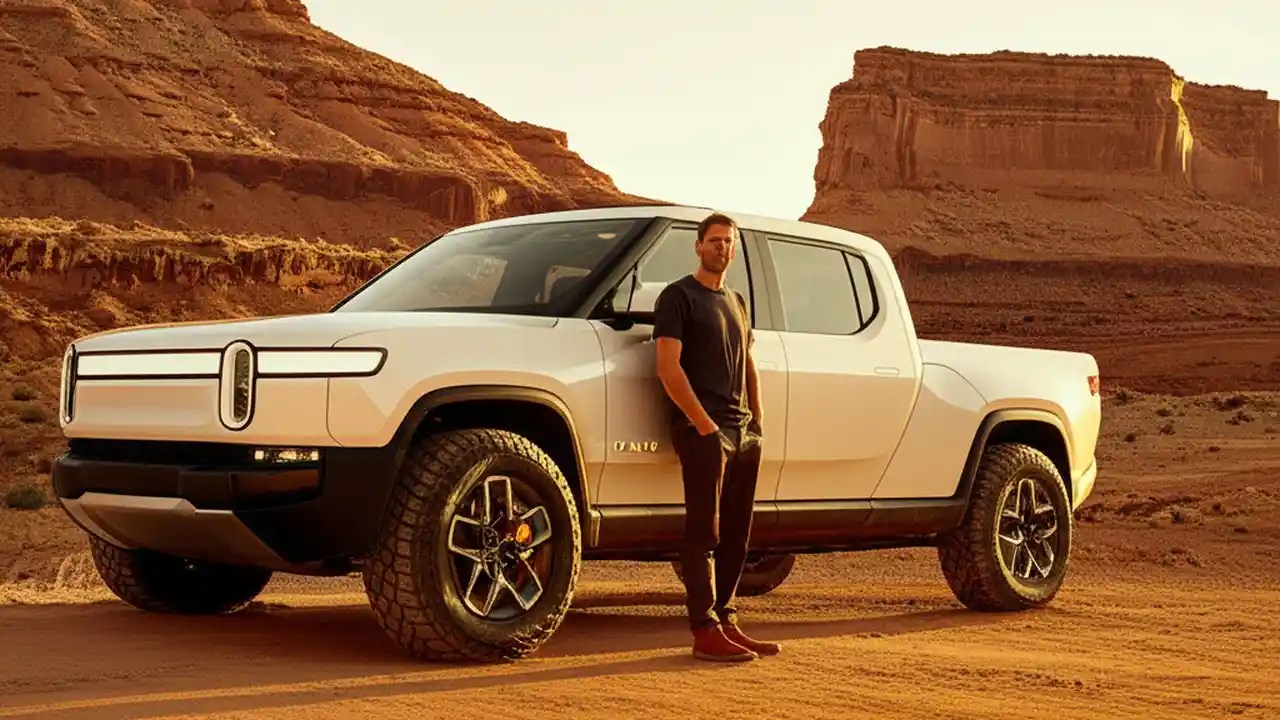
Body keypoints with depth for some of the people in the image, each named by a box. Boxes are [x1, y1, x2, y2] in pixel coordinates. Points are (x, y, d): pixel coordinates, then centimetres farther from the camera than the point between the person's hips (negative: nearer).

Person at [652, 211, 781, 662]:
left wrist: (757, 422, 12)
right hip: (703, 430, -8)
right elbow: (668, 366, -11)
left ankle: (726, 622, 15)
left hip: (743, 433, 8)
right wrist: (703, 423, -17)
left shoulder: (736, 303, 21)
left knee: (735, 535, 9)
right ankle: (706, 632, -8)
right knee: (704, 534, -8)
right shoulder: (678, 297, -2)